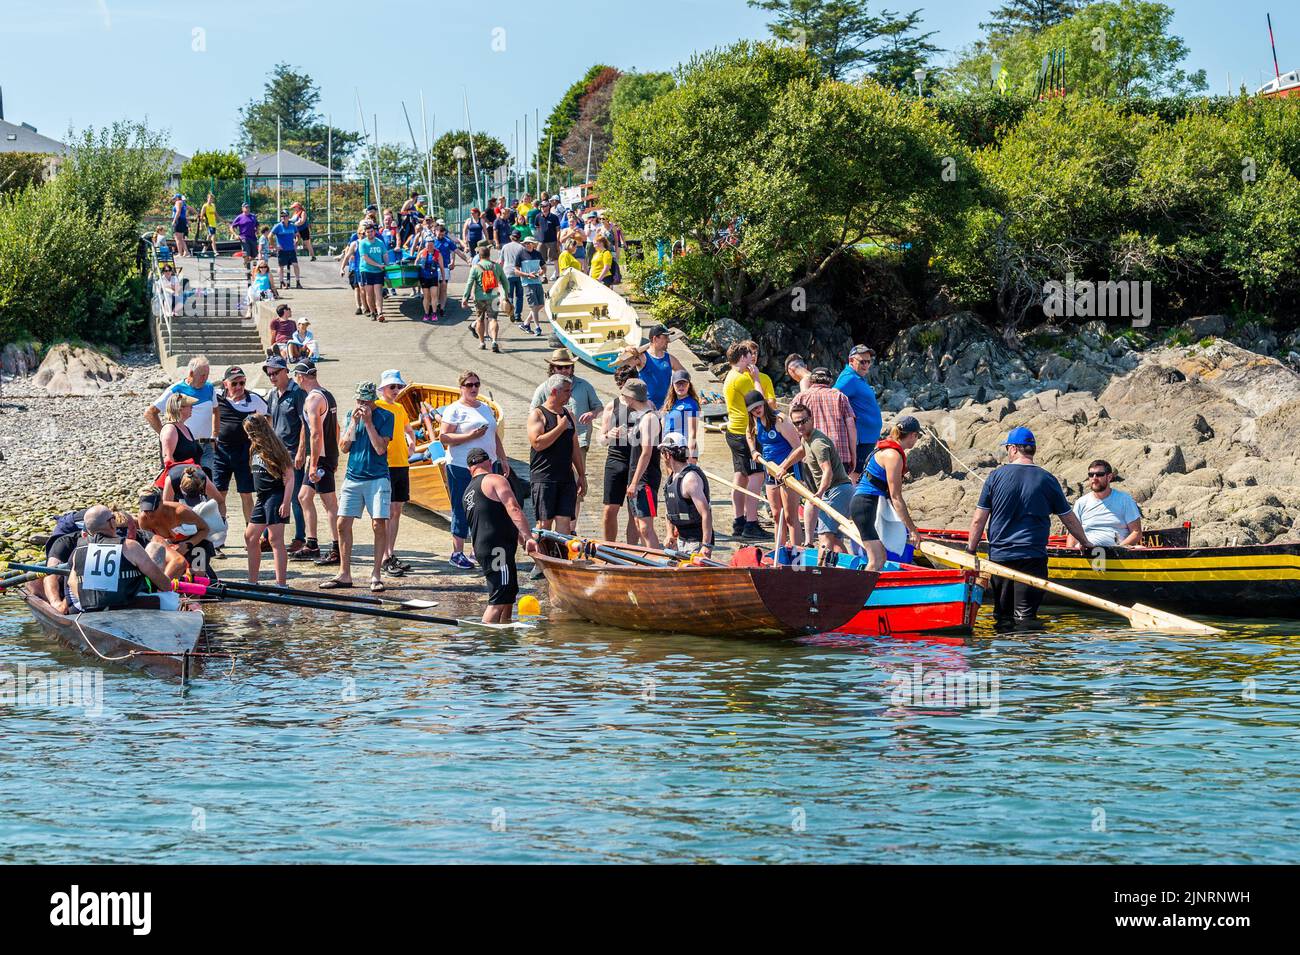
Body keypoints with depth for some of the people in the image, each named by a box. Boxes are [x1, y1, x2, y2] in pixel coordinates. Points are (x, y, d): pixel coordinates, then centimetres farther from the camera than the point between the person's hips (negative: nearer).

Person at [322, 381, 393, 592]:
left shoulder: (384, 417, -1)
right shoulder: (352, 415, 11)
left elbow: (380, 448, -10)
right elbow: (344, 447, 5)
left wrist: (368, 422, -12)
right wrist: (354, 422, -4)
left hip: (377, 478, -4)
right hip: (353, 478, 4)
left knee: (378, 525, -10)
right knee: (343, 524, 1)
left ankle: (376, 575, -3)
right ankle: (344, 575, 10)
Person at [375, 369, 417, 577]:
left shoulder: (400, 408, 15)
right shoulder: (375, 407, -7)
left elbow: (409, 430, 31)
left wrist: (411, 444, 13)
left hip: (402, 465, 7)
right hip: (385, 466, -7)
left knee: (396, 511, 9)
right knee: (388, 512, -9)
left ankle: (392, 556, 15)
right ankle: (385, 560, -8)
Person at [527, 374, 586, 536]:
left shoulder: (568, 414, 17)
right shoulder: (537, 414, -4)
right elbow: (538, 443, -19)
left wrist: (582, 476, 18)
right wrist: (560, 427, -13)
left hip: (566, 477, 6)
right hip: (543, 478, -6)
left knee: (565, 521, -2)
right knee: (545, 522, -4)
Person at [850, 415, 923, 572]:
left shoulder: (887, 448, 16)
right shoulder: (893, 456, -15)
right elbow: (896, 498, -16)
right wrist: (912, 529, -14)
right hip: (866, 505, -10)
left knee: (882, 557, 9)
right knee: (877, 560, -14)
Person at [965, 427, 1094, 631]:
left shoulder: (996, 476, 0)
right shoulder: (1047, 480, 2)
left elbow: (978, 520, 0)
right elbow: (1069, 519, 13)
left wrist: (971, 551, 9)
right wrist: (1084, 542, 30)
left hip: (999, 556, 1)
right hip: (1032, 558, -1)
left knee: (1002, 617, 9)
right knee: (1025, 617, -3)